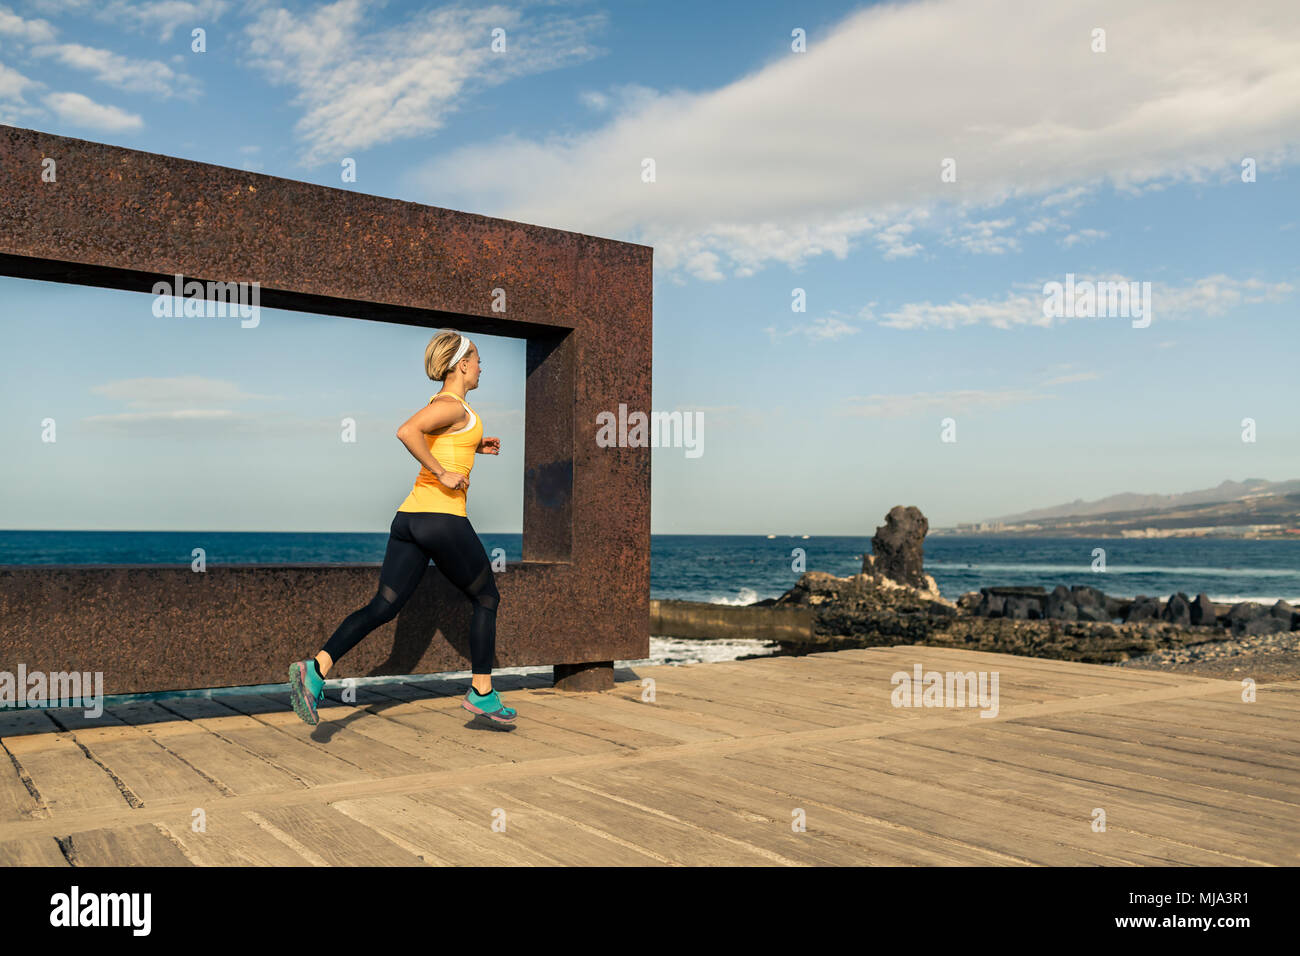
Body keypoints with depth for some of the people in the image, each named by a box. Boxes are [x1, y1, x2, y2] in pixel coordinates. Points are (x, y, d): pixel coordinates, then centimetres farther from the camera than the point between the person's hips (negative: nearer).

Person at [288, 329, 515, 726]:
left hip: (410, 515, 8)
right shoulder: (454, 406, -9)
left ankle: (316, 669, -11)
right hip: (443, 517, -8)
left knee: (384, 605, 3)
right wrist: (442, 473, -21)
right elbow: (407, 431, -26)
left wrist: (475, 447, 24)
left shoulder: (441, 403, 18)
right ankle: (482, 694, 16)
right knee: (486, 599, 10)